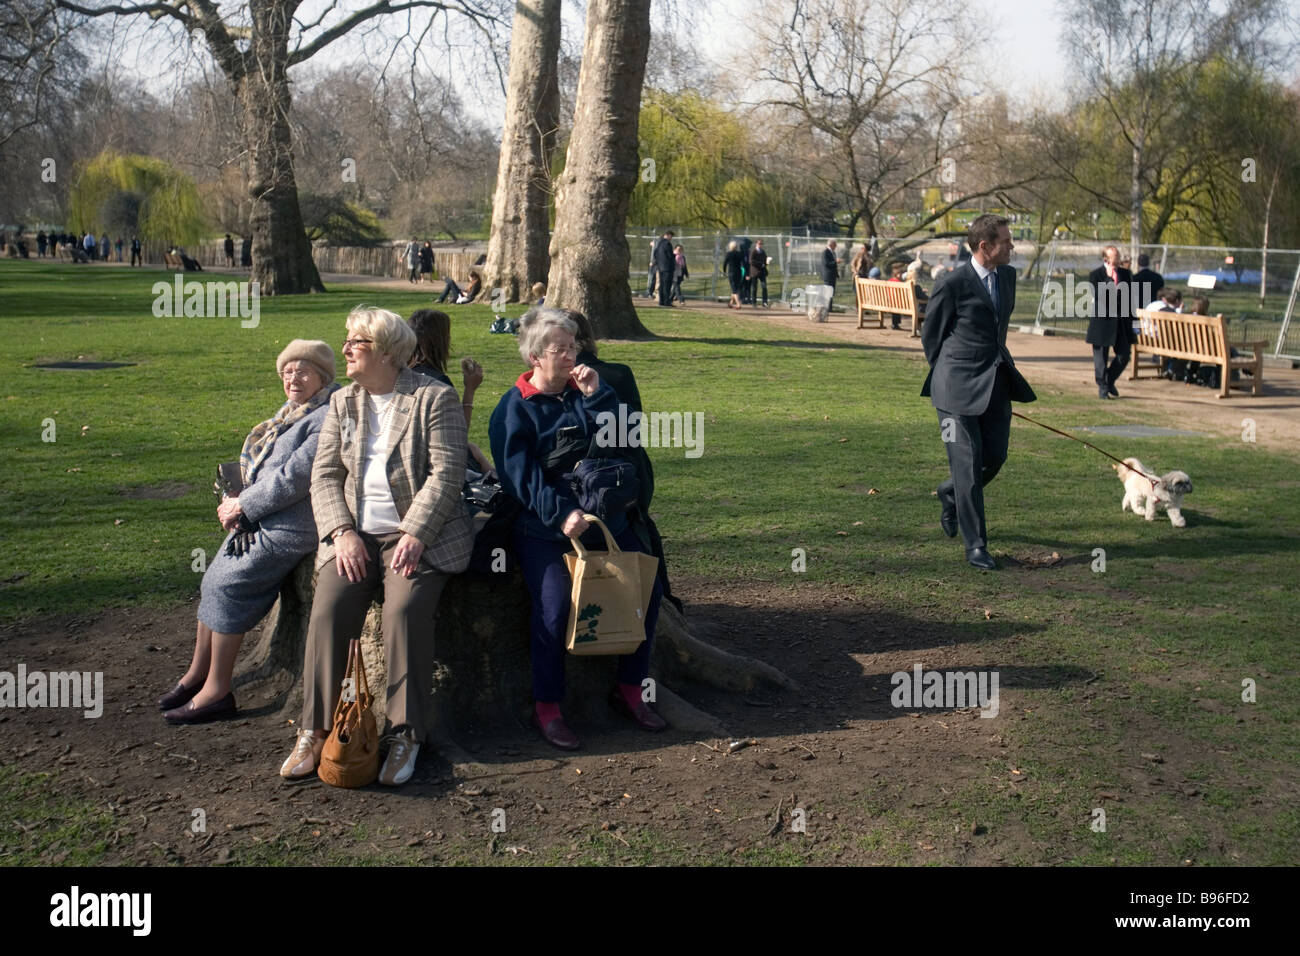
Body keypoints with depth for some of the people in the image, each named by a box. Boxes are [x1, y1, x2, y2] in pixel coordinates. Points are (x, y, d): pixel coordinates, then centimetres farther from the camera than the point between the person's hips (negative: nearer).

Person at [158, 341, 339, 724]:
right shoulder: (291, 412, 16)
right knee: (212, 583, 5)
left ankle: (217, 692, -4)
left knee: (228, 585, -13)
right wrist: (235, 500, 2)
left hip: (291, 526, -9)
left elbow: (295, 476, -22)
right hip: (258, 518, 10)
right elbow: (256, 465, 21)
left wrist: (243, 506, -14)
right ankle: (197, 674, 18)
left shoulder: (328, 418, -15)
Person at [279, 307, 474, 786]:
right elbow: (324, 474, 10)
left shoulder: (435, 397, 1)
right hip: (356, 534, 4)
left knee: (406, 608, -29)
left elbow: (446, 472, -8)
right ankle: (313, 731, -12)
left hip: (421, 534, -4)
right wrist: (343, 533, -7)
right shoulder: (342, 402, 17)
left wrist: (414, 536, -18)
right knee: (328, 608, -21)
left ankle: (406, 734, -17)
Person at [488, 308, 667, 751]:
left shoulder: (585, 393, 14)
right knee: (555, 601, -25)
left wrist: (596, 395, -8)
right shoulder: (514, 409, 1)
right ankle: (546, 707, -9)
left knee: (647, 584, -11)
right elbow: (522, 477, -11)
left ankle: (630, 689, 6)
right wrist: (562, 514, -24)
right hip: (542, 527, -4)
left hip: (604, 518, 5)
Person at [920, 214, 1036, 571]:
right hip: (960, 385, -7)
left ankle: (950, 495, 39)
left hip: (996, 380, 7)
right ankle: (975, 545, 5)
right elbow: (930, 333, -2)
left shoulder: (1008, 276, 9)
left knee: (995, 456, 8)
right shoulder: (953, 283, -12)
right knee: (968, 463, -4)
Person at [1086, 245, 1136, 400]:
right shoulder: (1095, 275, -2)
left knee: (1124, 356, 3)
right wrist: (1110, 279, -20)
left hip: (1121, 323, 4)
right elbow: (1098, 296, -16)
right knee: (1100, 356, 1)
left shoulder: (1125, 274, 10)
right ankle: (1102, 387, 12)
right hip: (1102, 322, -4)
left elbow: (1130, 298, 13)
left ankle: (1110, 381, 24)